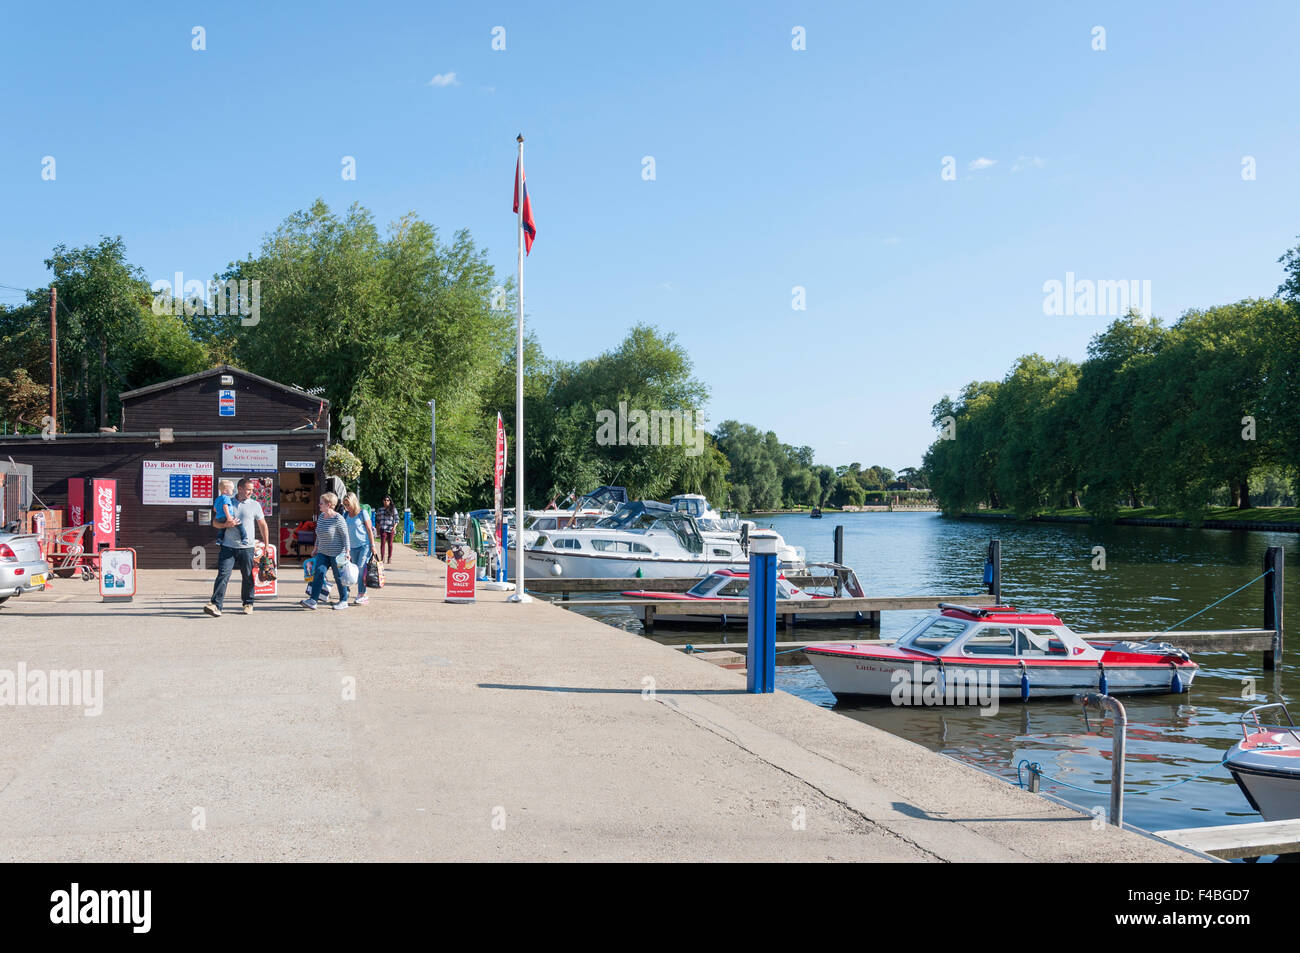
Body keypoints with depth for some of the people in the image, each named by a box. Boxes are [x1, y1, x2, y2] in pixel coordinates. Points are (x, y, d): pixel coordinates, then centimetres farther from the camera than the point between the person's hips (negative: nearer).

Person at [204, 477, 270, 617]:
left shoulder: (255, 505, 7)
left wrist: (267, 545, 10)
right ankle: (215, 605, -16)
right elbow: (215, 522, 12)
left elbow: (263, 526, 13)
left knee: (248, 577, 6)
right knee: (223, 574, -11)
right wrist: (226, 524, -9)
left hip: (246, 548, 0)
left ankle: (248, 604, 22)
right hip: (228, 547, 0)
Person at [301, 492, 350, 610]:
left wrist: (347, 551, -17)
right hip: (323, 552, 7)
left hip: (337, 553, -7)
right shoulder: (321, 517, 8)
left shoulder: (338, 518, -15)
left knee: (339, 577, 2)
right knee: (318, 573, -6)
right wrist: (316, 548, 21)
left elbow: (345, 535, -14)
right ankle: (312, 600, -10)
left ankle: (343, 601, 15)